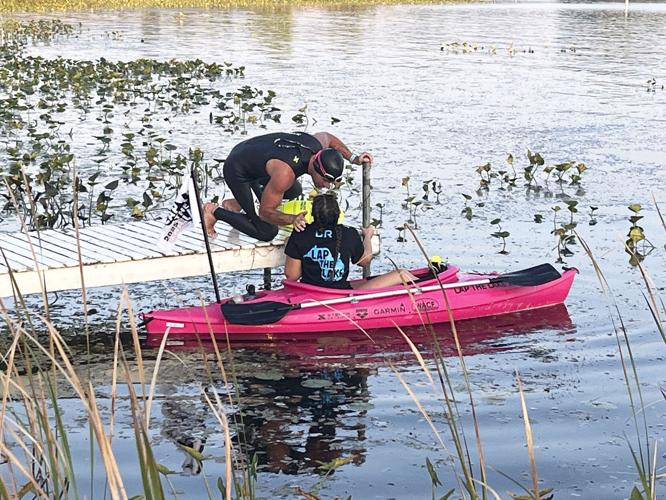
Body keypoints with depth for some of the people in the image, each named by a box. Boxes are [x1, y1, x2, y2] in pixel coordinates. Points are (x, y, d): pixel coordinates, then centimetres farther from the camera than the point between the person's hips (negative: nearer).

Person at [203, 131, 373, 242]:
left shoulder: (318, 145, -18)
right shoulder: (285, 173, -40)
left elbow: (328, 137, 11)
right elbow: (265, 212, -30)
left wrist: (353, 158, 3)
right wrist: (293, 219, -45)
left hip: (253, 155, 8)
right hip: (236, 172, -8)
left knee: (294, 193, 25)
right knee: (266, 233, -9)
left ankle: (236, 204, 28)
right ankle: (214, 212, 6)